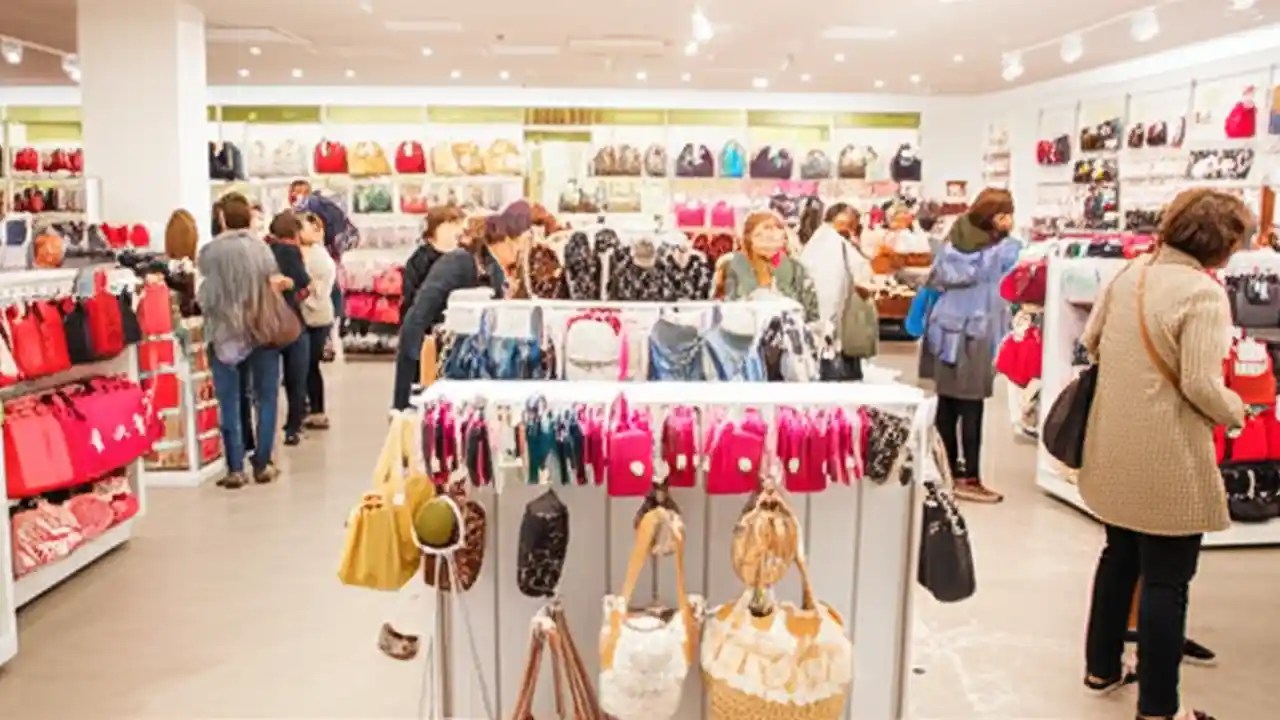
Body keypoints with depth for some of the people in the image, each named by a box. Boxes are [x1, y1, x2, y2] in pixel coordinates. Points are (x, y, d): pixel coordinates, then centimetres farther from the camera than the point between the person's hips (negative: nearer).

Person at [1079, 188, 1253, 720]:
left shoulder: (1130, 273, 4)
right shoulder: (1204, 293, -18)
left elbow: (1091, 341, 14)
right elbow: (1201, 386, -22)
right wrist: (1235, 412, -2)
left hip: (1115, 449, 8)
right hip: (1167, 460, -8)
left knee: (1119, 558, 22)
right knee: (1167, 579, 5)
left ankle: (1101, 668, 36)